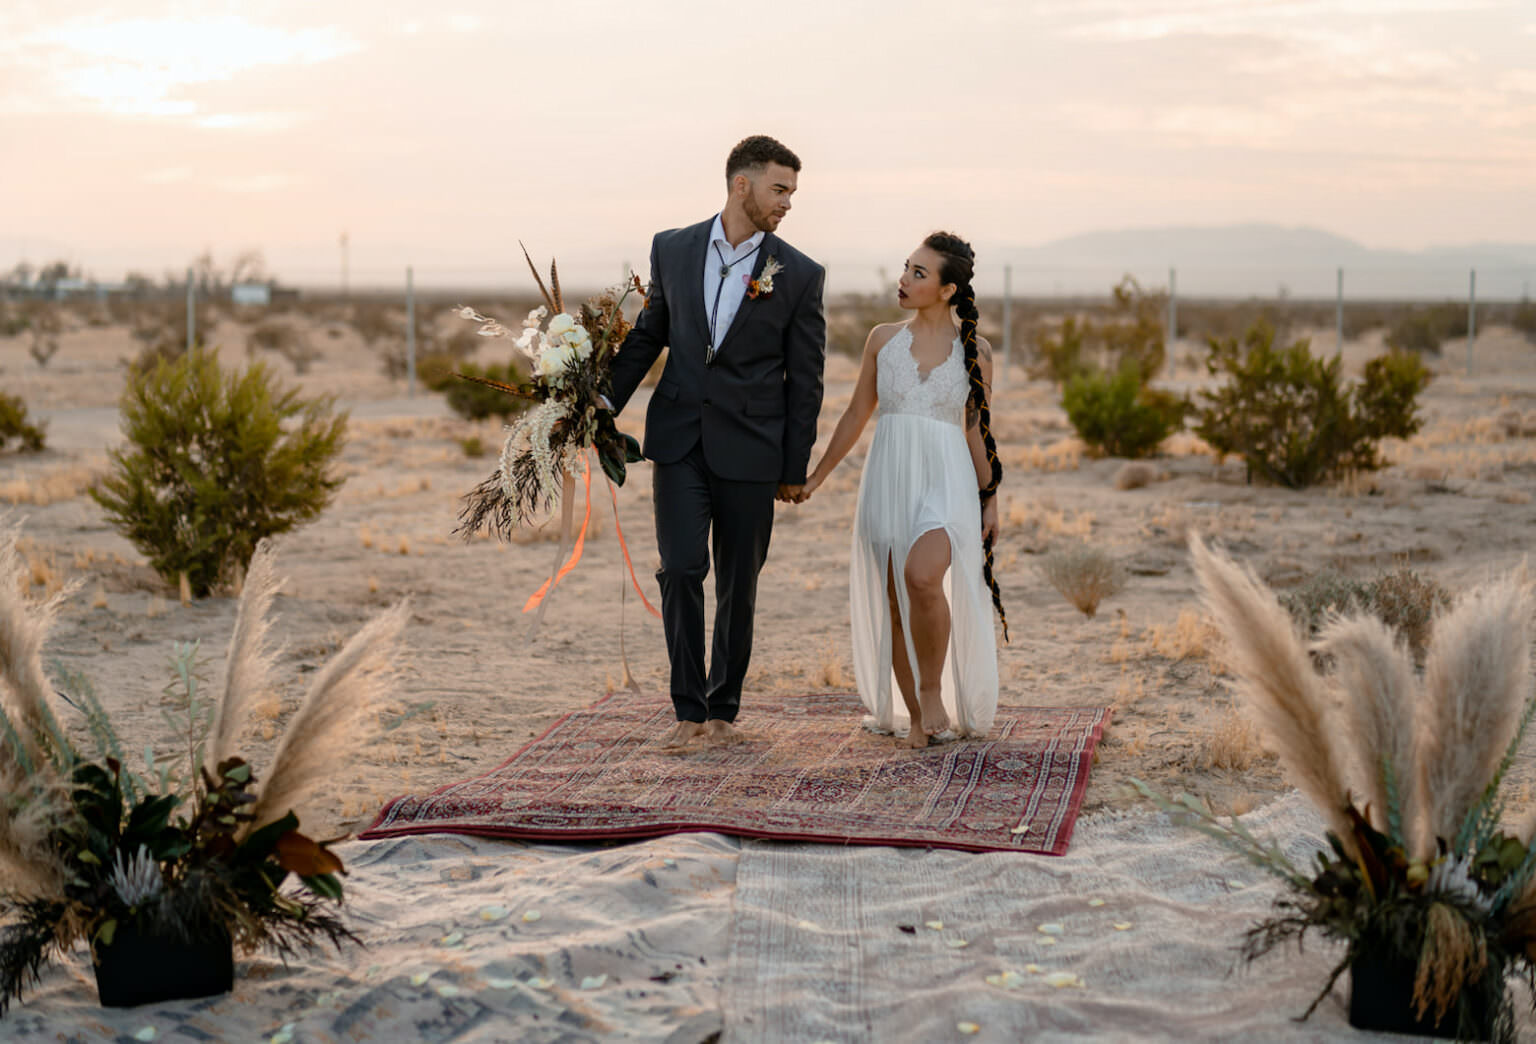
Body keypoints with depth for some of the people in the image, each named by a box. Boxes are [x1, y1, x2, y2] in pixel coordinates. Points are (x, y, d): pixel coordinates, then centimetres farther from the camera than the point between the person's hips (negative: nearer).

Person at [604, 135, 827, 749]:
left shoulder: (799, 275, -2)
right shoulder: (672, 250, 3)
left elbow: (804, 380, 1)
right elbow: (647, 336, 14)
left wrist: (796, 469, 2)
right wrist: (604, 405, 7)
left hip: (749, 450, -1)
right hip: (679, 440, 1)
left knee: (738, 584, 6)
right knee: (681, 570, -9)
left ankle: (724, 707, 22)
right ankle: (690, 710, 2)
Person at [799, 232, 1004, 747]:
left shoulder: (975, 351, 4)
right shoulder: (884, 338, 7)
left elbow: (977, 430, 10)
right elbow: (856, 415, 15)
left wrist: (990, 498, 9)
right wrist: (815, 477, 17)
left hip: (946, 479, -3)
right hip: (888, 479, 3)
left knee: (923, 575, -27)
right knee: (894, 601, 1)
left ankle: (933, 691, -7)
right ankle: (917, 715, 15)